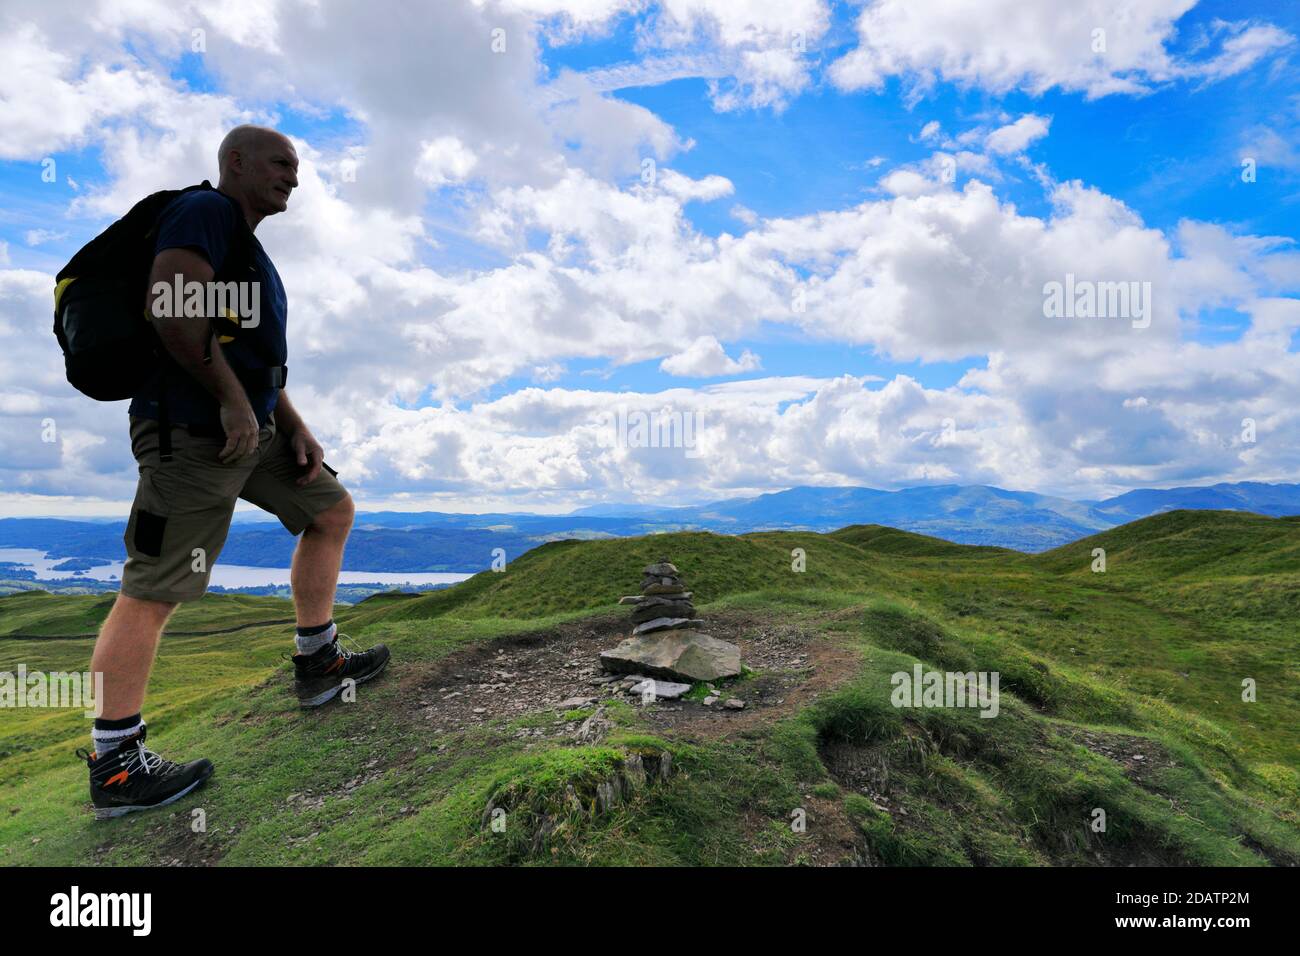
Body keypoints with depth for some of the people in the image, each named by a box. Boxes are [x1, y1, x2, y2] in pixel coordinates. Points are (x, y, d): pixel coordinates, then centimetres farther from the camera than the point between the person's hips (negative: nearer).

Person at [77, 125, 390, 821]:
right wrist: (234, 399, -19)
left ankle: (317, 665, 22)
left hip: (250, 426, 10)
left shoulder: (248, 247, 24)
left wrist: (294, 426, 15)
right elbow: (171, 307, -22)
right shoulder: (204, 210, -6)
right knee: (152, 592, -7)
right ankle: (113, 768, 3)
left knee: (331, 509, 15)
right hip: (191, 431, -10)